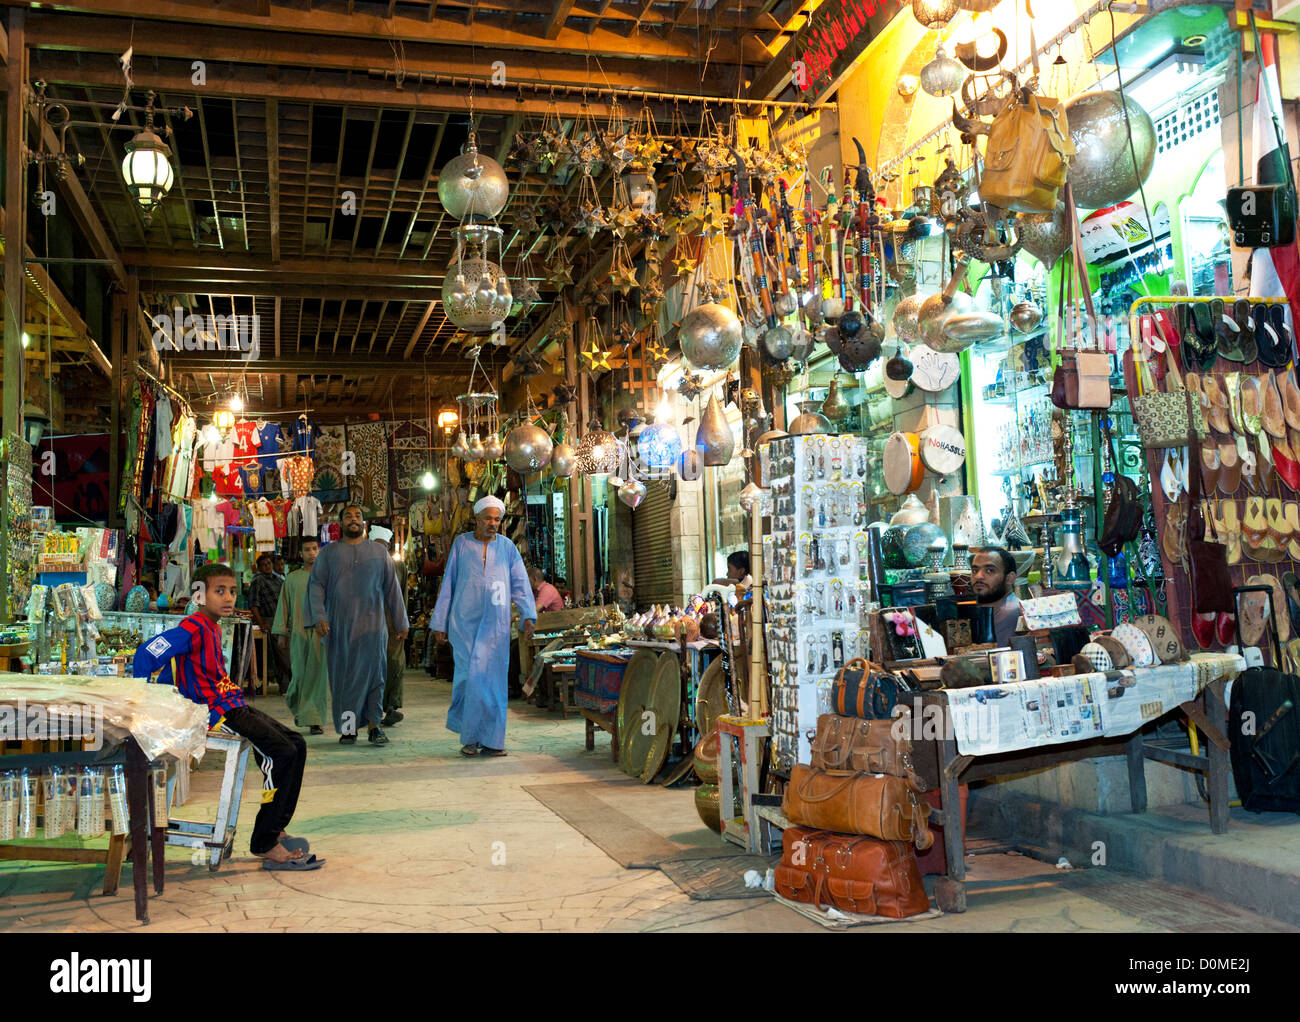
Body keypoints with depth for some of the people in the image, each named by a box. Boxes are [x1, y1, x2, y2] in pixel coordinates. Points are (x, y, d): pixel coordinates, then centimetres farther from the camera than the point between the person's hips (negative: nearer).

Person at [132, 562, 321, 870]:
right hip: (215, 713, -10)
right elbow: (145, 654, -20)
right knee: (283, 752, -19)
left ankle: (275, 829, 10)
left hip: (234, 706, 10)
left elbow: (172, 665, 26)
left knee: (297, 744, 5)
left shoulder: (213, 627, 17)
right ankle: (265, 845, -12)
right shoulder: (193, 628, -13)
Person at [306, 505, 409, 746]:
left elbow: (392, 588, 11)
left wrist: (401, 622, 9)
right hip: (339, 624, 0)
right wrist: (319, 617, -10)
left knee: (373, 671, -4)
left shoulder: (378, 552, 11)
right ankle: (348, 728, 6)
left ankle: (374, 725, 0)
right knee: (343, 674, 1)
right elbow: (316, 585, 4)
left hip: (371, 624, 0)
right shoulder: (329, 553, 10)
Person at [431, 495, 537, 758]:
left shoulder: (507, 547, 9)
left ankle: (491, 739, 7)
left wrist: (527, 616, -6)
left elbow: (520, 584, 7)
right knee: (470, 676, -5)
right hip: (464, 622, -1)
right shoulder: (461, 544, 7)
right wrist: (440, 623, 7)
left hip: (496, 625, 1)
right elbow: (448, 584, 8)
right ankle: (470, 737, 7)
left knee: (493, 679, -1)